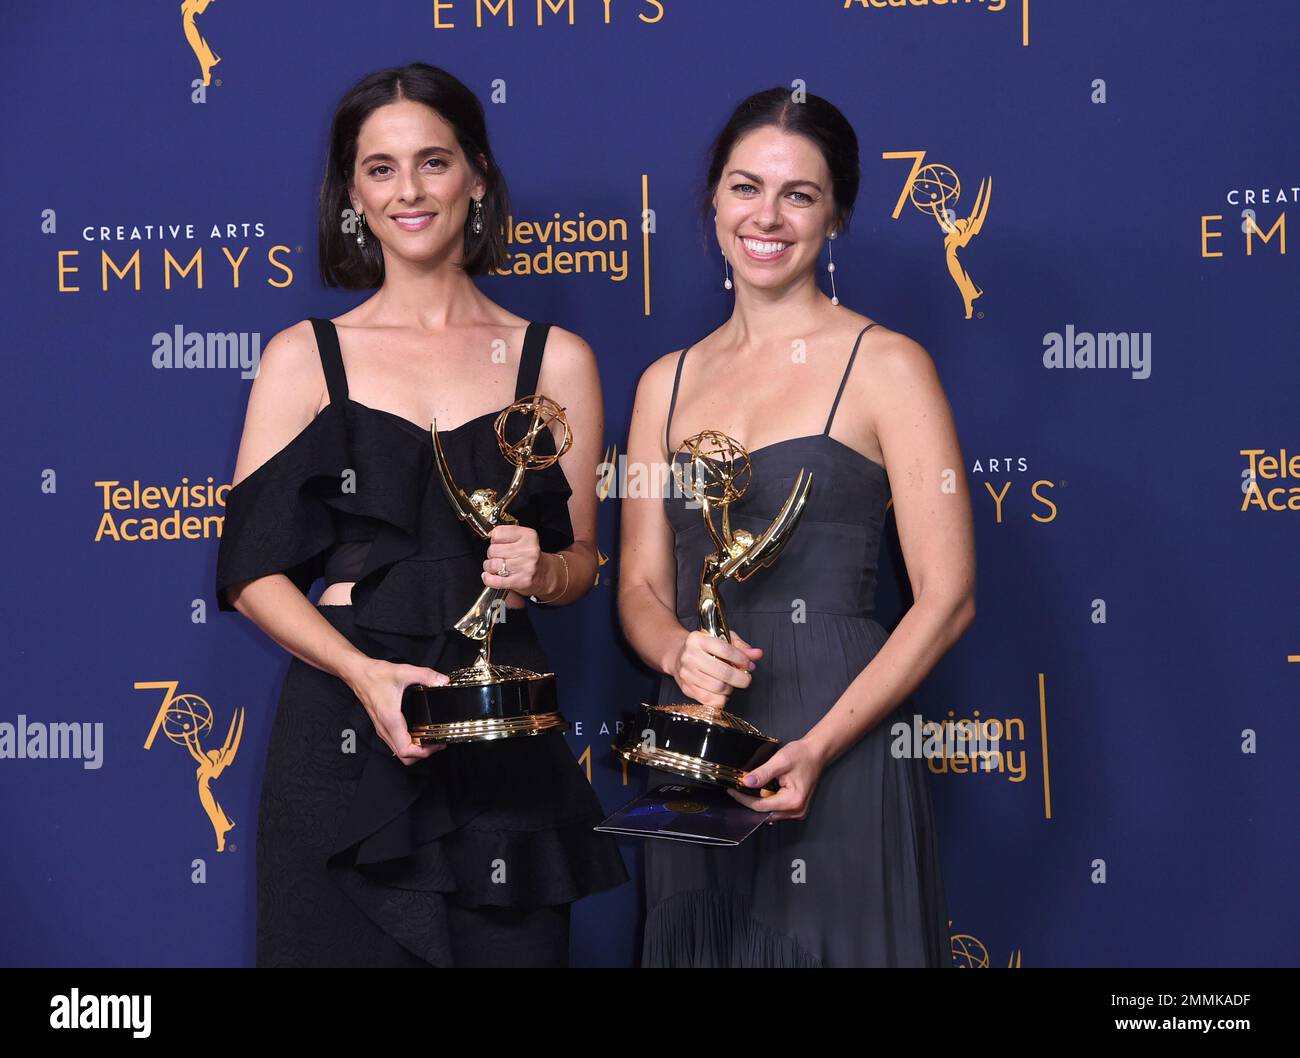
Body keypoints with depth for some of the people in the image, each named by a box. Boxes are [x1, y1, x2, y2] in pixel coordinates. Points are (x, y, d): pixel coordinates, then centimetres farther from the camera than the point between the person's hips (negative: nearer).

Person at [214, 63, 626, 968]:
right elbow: (251, 570, 0)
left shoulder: (555, 360, 7)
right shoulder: (305, 358, 4)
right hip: (342, 725, -1)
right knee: (346, 942, 2)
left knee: (508, 945, 4)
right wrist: (364, 672, -16)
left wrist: (539, 572, -9)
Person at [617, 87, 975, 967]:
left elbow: (947, 597, -8)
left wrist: (820, 746, -17)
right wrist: (678, 653, -11)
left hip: (839, 755, -4)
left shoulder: (885, 366, -4)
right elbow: (641, 586, 12)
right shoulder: (667, 383, 11)